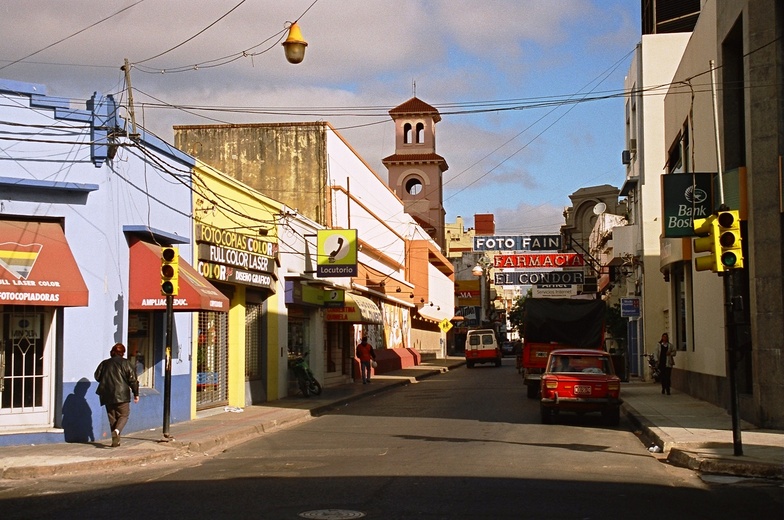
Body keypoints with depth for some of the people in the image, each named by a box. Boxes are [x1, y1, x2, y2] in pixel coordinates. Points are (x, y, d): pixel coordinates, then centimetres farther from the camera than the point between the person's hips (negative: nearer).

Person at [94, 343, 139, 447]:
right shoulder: (126, 363, -2)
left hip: (107, 395, 4)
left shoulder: (104, 363, 8)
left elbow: (97, 377, 14)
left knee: (112, 416, 11)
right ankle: (116, 431, -23)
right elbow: (132, 379, -3)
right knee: (124, 415, 4)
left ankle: (115, 440, 9)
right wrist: (136, 393, 4)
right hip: (121, 395, -4)